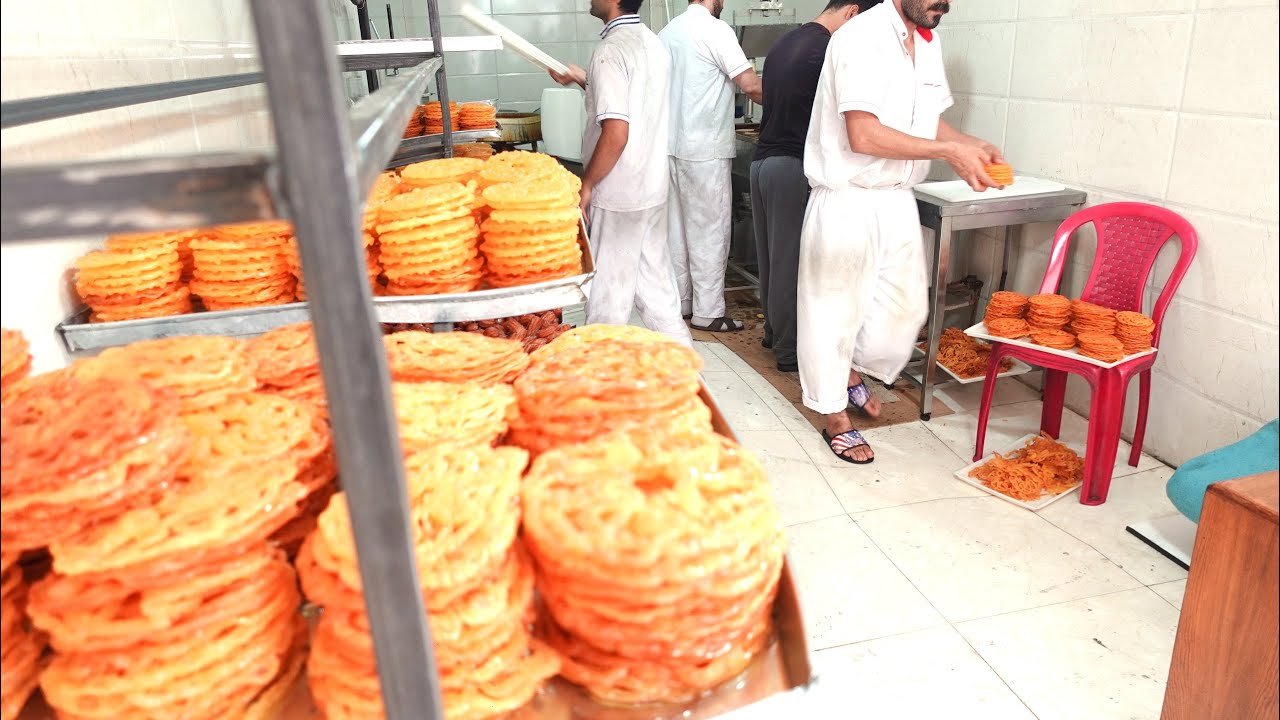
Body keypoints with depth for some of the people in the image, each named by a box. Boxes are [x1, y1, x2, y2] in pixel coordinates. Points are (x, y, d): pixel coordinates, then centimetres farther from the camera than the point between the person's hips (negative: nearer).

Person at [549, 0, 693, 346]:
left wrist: (586, 185, -14)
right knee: (655, 285, 15)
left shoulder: (611, 51, -17)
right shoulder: (651, 42, 10)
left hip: (619, 194, -9)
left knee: (608, 295, 4)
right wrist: (584, 80, 23)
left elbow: (616, 133, -24)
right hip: (652, 188, 9)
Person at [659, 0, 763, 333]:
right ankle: (708, 312, 3)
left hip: (672, 144, 8)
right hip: (706, 150, -8)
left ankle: (680, 302, 20)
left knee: (678, 227, 13)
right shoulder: (715, 30, -11)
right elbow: (750, 84, -16)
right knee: (710, 231, -2)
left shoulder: (668, 31, 13)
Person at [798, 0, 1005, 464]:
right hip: (848, 202, -8)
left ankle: (853, 373, 39)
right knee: (836, 309, 5)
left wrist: (971, 146, -2)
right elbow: (864, 135, -24)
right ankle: (835, 417, 20)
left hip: (897, 199, 8)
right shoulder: (862, 38, -17)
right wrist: (949, 151, -21)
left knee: (906, 305, 14)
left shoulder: (928, 42, 9)